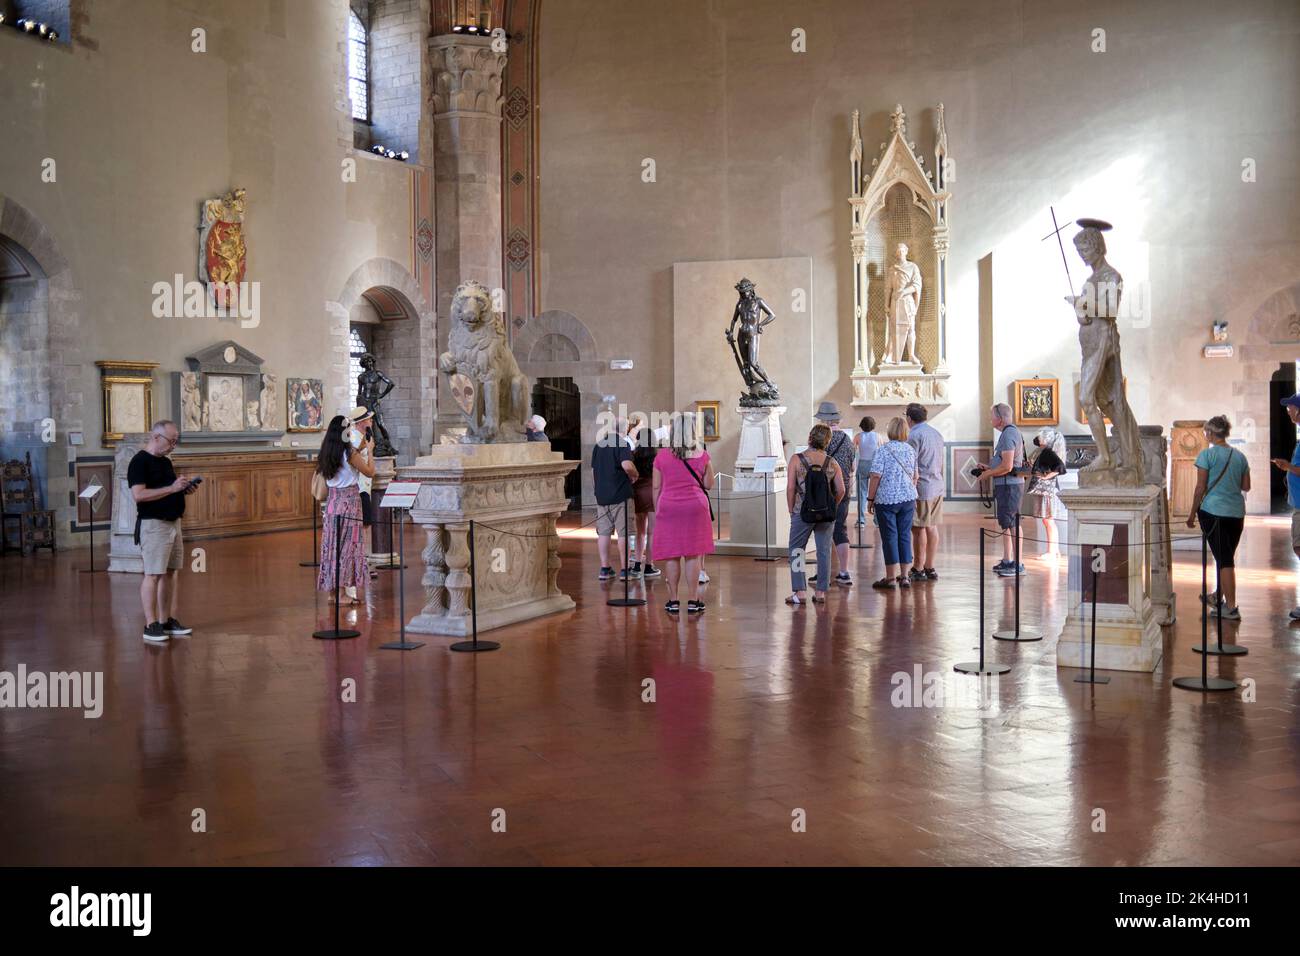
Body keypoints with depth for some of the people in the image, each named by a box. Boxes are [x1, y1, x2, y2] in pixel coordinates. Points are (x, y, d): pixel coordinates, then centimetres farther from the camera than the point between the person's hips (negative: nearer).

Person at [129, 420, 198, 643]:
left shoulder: (166, 461, 16)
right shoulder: (140, 462, -11)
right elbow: (138, 495, -22)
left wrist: (184, 489, 5)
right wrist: (171, 488, -23)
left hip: (173, 522, 9)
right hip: (153, 524, -9)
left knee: (171, 573, 10)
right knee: (153, 575, -6)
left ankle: (168, 621, 17)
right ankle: (151, 626, -2)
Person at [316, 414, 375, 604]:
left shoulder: (327, 454, 6)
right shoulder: (350, 453, -14)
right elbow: (370, 472, -4)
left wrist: (360, 450, 23)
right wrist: (370, 451, 7)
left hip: (332, 501, 7)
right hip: (349, 501, -7)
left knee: (334, 543, 12)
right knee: (349, 544, -1)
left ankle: (333, 588, 18)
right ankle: (345, 591, 2)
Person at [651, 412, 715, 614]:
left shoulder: (661, 456, 0)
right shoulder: (701, 455, 0)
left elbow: (656, 488, 4)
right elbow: (709, 484, 7)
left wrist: (656, 511, 13)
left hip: (668, 507, 0)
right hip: (695, 506, 0)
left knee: (672, 557, 4)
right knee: (693, 555, 3)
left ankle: (673, 601, 7)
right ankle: (693, 601, 5)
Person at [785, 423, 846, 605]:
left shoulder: (796, 459, -5)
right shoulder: (832, 463, 2)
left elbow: (790, 488, -8)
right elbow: (841, 490, -1)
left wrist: (791, 510, 2)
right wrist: (831, 508, 13)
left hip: (803, 513, -2)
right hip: (826, 515, 2)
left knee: (796, 550, 8)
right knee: (824, 551, 9)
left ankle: (800, 592, 3)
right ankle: (821, 592, 12)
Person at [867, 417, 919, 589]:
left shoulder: (884, 450, -9)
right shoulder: (911, 450, 7)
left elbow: (876, 476, -12)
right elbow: (915, 476, 14)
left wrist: (870, 498, -5)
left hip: (886, 499, -4)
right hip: (908, 498, 5)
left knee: (890, 537, 1)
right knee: (905, 536, 10)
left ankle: (890, 578, 5)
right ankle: (904, 576, 13)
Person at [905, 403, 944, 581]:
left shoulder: (915, 435, -12)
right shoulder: (937, 433, 14)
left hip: (921, 488, -8)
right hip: (937, 488, 8)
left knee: (919, 528, -2)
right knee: (932, 527, 11)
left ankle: (918, 569, 2)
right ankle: (930, 568, 15)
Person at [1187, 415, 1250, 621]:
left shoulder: (1207, 454, -8)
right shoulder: (1240, 456, 8)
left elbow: (1200, 487, -8)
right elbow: (1246, 487, 12)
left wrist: (1192, 513, -1)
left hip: (1213, 511, -5)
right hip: (1237, 512, 5)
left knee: (1223, 558, -4)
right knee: (1227, 556, 17)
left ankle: (1231, 608, -6)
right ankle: (1219, 597, 34)